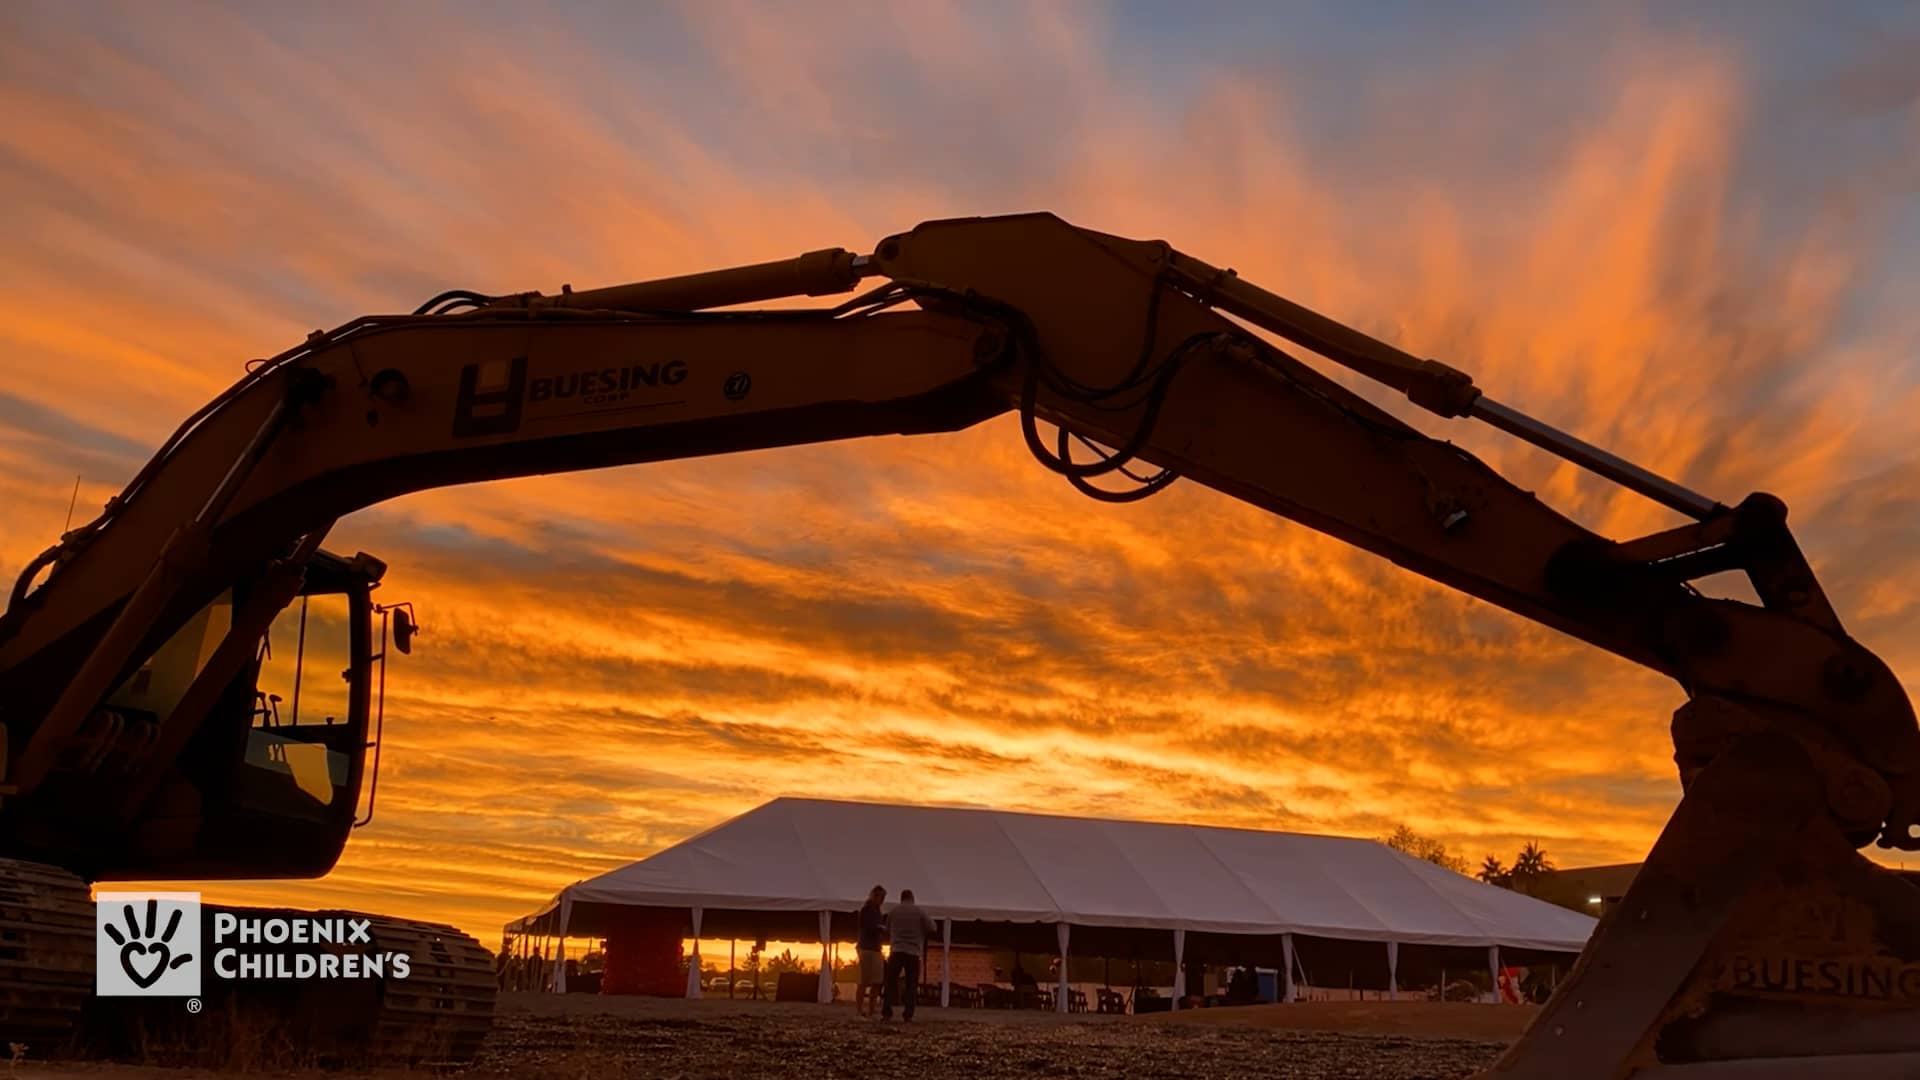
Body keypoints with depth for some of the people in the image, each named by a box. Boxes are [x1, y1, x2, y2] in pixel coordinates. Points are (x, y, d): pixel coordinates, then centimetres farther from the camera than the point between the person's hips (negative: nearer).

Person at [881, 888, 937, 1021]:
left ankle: (886, 1012, -6)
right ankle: (908, 1014, -3)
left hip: (897, 951, 1)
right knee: (911, 985, 5)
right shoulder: (919, 911, 2)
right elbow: (931, 929, 1)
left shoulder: (894, 911, 7)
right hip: (914, 953, -1)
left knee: (891, 982, 5)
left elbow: (887, 932, 16)